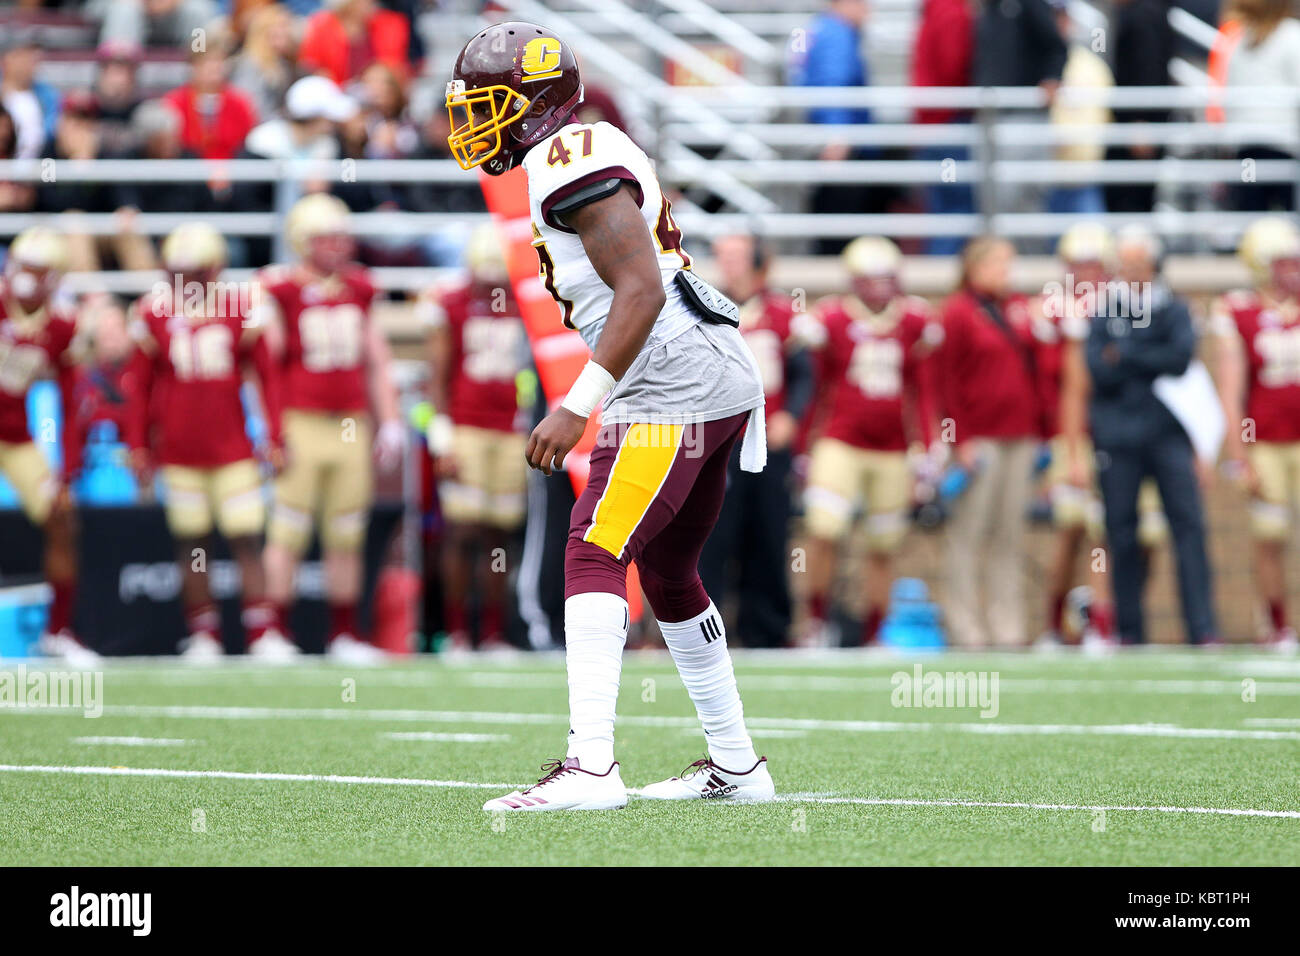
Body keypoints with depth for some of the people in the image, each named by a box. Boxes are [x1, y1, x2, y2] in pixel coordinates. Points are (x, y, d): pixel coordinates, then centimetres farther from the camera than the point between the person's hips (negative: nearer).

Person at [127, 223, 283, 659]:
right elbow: (142, 386, 7)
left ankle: (261, 635, -2)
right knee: (191, 542, 4)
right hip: (179, 454, 1)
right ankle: (203, 635, 12)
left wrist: (275, 439, 0)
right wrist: (138, 445, 6)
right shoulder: (155, 312, -1)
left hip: (233, 449, -1)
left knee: (247, 541, -4)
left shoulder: (239, 308, -3)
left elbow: (266, 375, 3)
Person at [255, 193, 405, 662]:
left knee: (346, 535, 8)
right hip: (300, 425, -5)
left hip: (351, 425, 5)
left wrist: (389, 423, 14)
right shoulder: (280, 290, -6)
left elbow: (377, 364, 19)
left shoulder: (358, 289, 12)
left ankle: (345, 633, 14)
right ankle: (276, 632, -2)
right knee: (289, 532, -7)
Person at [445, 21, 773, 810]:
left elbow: (642, 290, -21)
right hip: (716, 386, 11)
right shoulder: (584, 155, 19)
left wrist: (578, 406, -23)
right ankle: (736, 766, 27)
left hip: (676, 385, -11)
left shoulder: (570, 161, -13)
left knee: (594, 556, -16)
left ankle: (591, 766, -26)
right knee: (667, 574, 20)